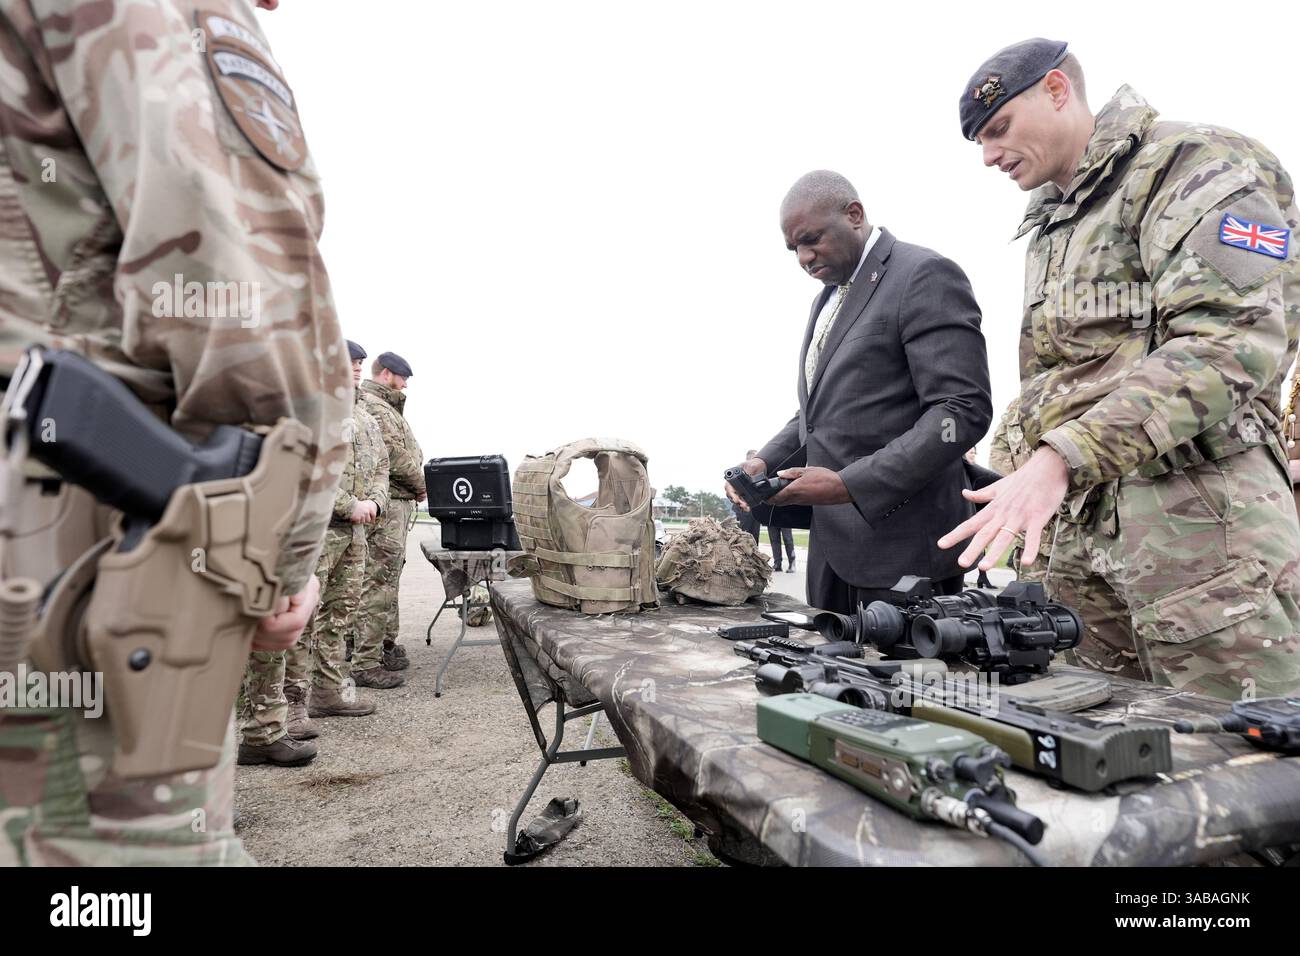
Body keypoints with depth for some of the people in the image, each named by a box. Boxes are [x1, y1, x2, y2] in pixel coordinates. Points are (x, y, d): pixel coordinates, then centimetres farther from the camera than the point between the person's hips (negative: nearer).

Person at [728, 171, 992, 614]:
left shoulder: (925, 276, -9)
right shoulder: (827, 298, 18)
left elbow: (963, 410, -18)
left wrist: (850, 485, -23)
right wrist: (766, 461, 4)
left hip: (900, 541, -8)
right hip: (832, 540, 8)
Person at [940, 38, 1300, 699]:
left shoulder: (1196, 164, -2)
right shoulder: (1047, 228, 24)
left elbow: (1228, 339, -19)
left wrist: (1059, 457, -27)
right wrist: (1040, 480, 15)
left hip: (1198, 515, -7)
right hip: (1081, 522, 8)